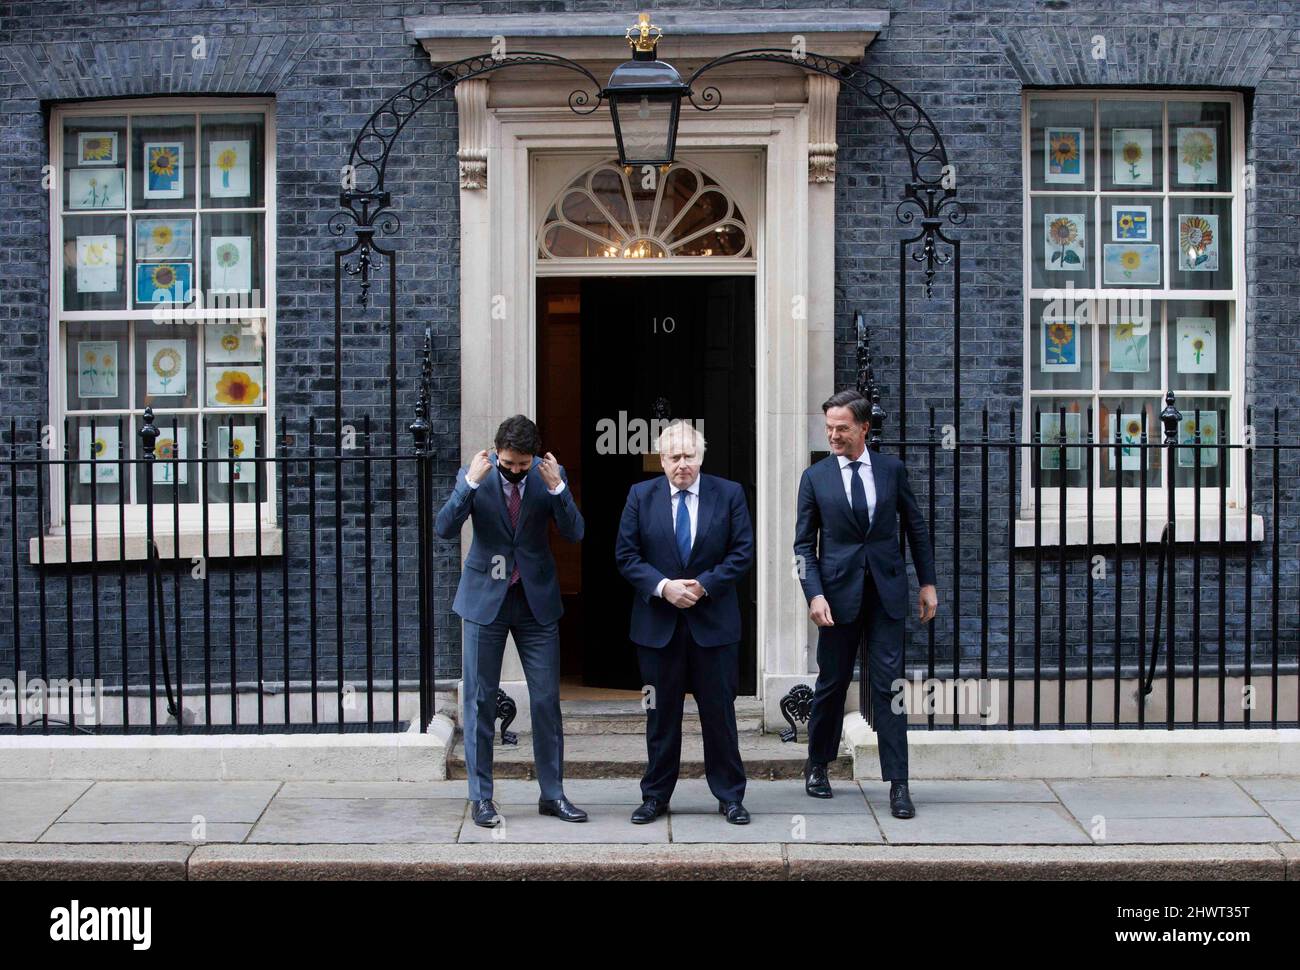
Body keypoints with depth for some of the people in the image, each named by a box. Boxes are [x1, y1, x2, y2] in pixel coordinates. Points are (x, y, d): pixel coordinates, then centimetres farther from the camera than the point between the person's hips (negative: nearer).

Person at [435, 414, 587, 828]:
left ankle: (552, 794, 15)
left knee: (547, 700, 4)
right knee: (480, 701, 3)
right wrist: (471, 483, -27)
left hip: (537, 599, 1)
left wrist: (556, 488, -24)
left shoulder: (551, 475, -4)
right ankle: (481, 797, 13)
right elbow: (445, 528, -17)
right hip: (486, 598, -1)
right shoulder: (473, 476, -7)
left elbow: (574, 533, -10)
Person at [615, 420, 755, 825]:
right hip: (657, 624, 1)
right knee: (661, 714, 8)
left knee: (720, 712, 5)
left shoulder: (729, 494, 1)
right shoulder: (641, 495, 3)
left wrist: (704, 585, -13)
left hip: (713, 622, 0)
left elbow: (742, 553, -1)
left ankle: (730, 796, 16)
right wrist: (663, 586, -14)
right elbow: (626, 554, 0)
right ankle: (655, 796, 19)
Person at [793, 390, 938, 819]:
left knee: (888, 683, -3)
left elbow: (917, 527, 11)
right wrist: (814, 594, -10)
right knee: (832, 681, 9)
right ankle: (817, 766, 29)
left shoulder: (892, 469, 4)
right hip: (838, 591, 0)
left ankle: (897, 783, 1)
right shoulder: (815, 477, 1)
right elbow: (804, 543, 1)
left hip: (886, 590, 0)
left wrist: (928, 583, 8)